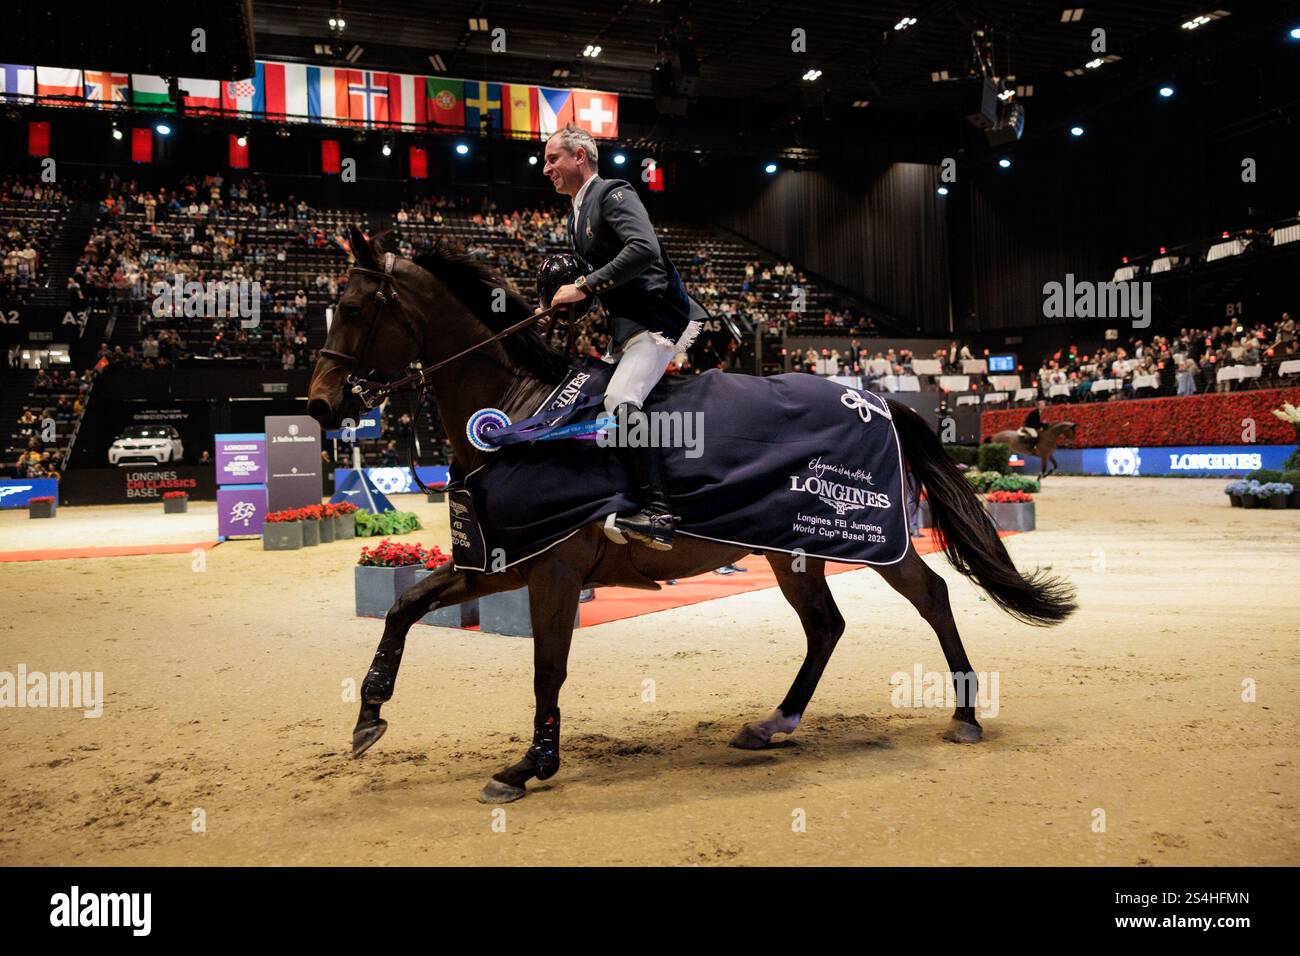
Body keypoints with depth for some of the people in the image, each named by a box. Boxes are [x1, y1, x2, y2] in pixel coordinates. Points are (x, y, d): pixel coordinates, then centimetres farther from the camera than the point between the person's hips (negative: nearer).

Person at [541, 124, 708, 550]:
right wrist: (566, 296, 9)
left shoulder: (613, 194, -8)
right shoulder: (577, 215, 21)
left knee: (620, 397, -28)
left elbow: (645, 249, -25)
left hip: (659, 316, -11)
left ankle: (657, 513, -29)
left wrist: (585, 287, -23)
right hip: (625, 325, 11)